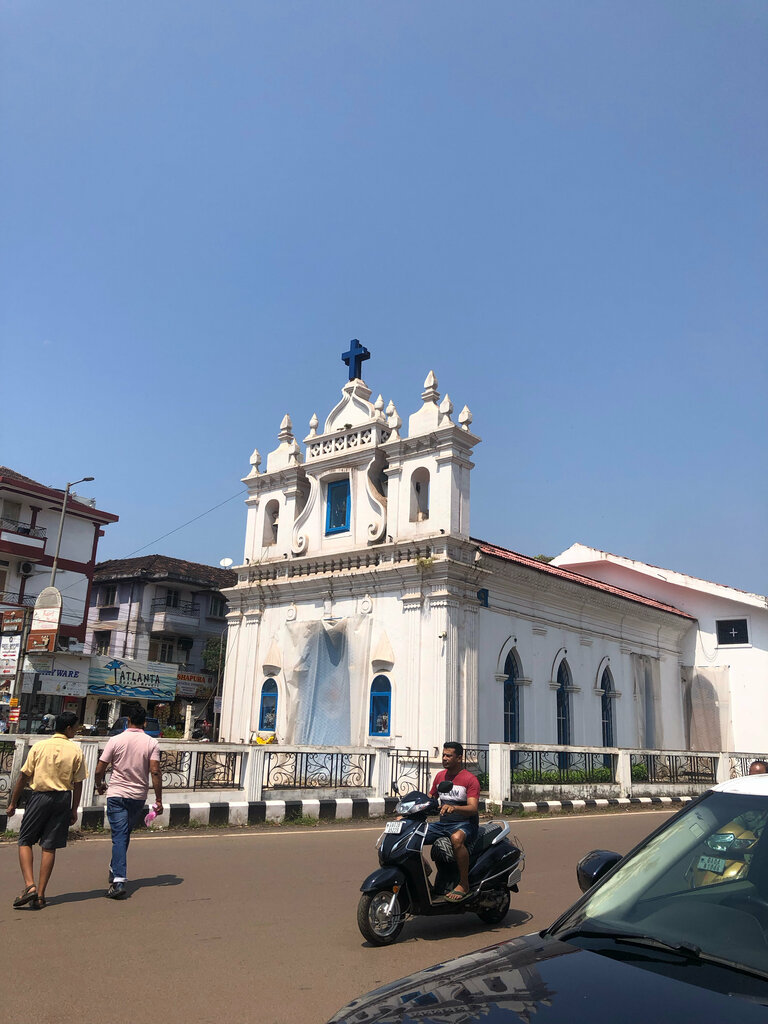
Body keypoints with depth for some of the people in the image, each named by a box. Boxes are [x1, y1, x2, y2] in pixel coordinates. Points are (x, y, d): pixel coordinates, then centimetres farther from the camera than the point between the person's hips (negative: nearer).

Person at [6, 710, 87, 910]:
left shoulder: (39, 746, -2)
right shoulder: (76, 751, -1)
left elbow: (23, 776, -1)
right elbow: (78, 783, 1)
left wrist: (13, 803, 9)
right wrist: (74, 809, 11)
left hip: (40, 796, -1)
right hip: (63, 799, 1)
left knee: (25, 841, 10)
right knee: (49, 847, 7)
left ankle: (30, 885, -6)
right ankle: (40, 895, 9)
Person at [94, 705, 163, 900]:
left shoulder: (115, 740, -4)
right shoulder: (151, 743, -3)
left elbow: (99, 770, -4)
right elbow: (155, 771, -10)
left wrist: (99, 785, 17)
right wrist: (158, 800, -5)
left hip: (116, 794, -2)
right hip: (138, 796, 2)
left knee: (119, 836, -4)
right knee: (125, 834, 21)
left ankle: (118, 881, -16)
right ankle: (115, 870, 36)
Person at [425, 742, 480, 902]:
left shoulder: (470, 779, -9)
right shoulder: (440, 776, 12)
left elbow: (473, 808, -19)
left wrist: (453, 807, -39)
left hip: (465, 824, -6)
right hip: (443, 823, 6)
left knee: (456, 838, -41)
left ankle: (464, 884, -25)